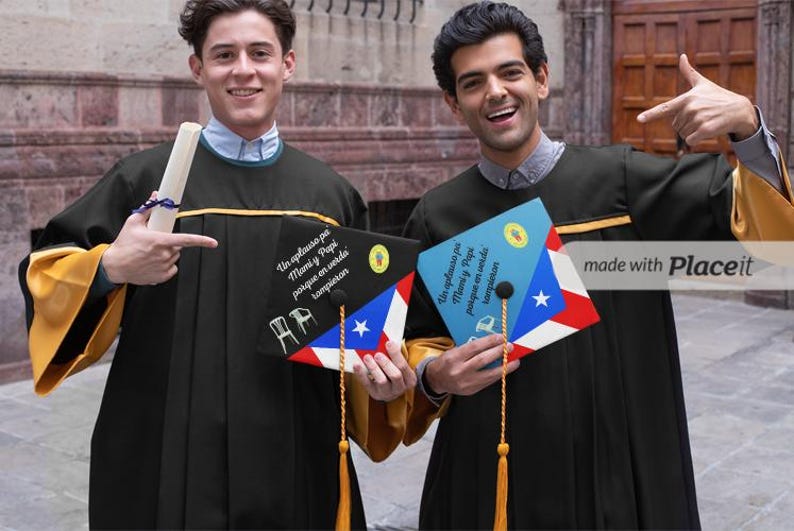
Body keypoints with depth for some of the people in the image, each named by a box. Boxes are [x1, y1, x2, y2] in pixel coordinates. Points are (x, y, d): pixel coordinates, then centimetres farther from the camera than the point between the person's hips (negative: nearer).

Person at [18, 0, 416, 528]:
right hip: (166, 462, -2)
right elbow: (44, 281, -1)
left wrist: (382, 377, -8)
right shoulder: (146, 178, -3)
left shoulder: (333, 196, 4)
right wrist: (108, 268, -20)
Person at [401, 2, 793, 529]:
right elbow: (417, 345, 7)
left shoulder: (621, 182, -6)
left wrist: (748, 126, -27)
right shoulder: (437, 218, -3)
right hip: (485, 477, 1)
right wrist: (434, 376, -15)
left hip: (618, 468, 0)